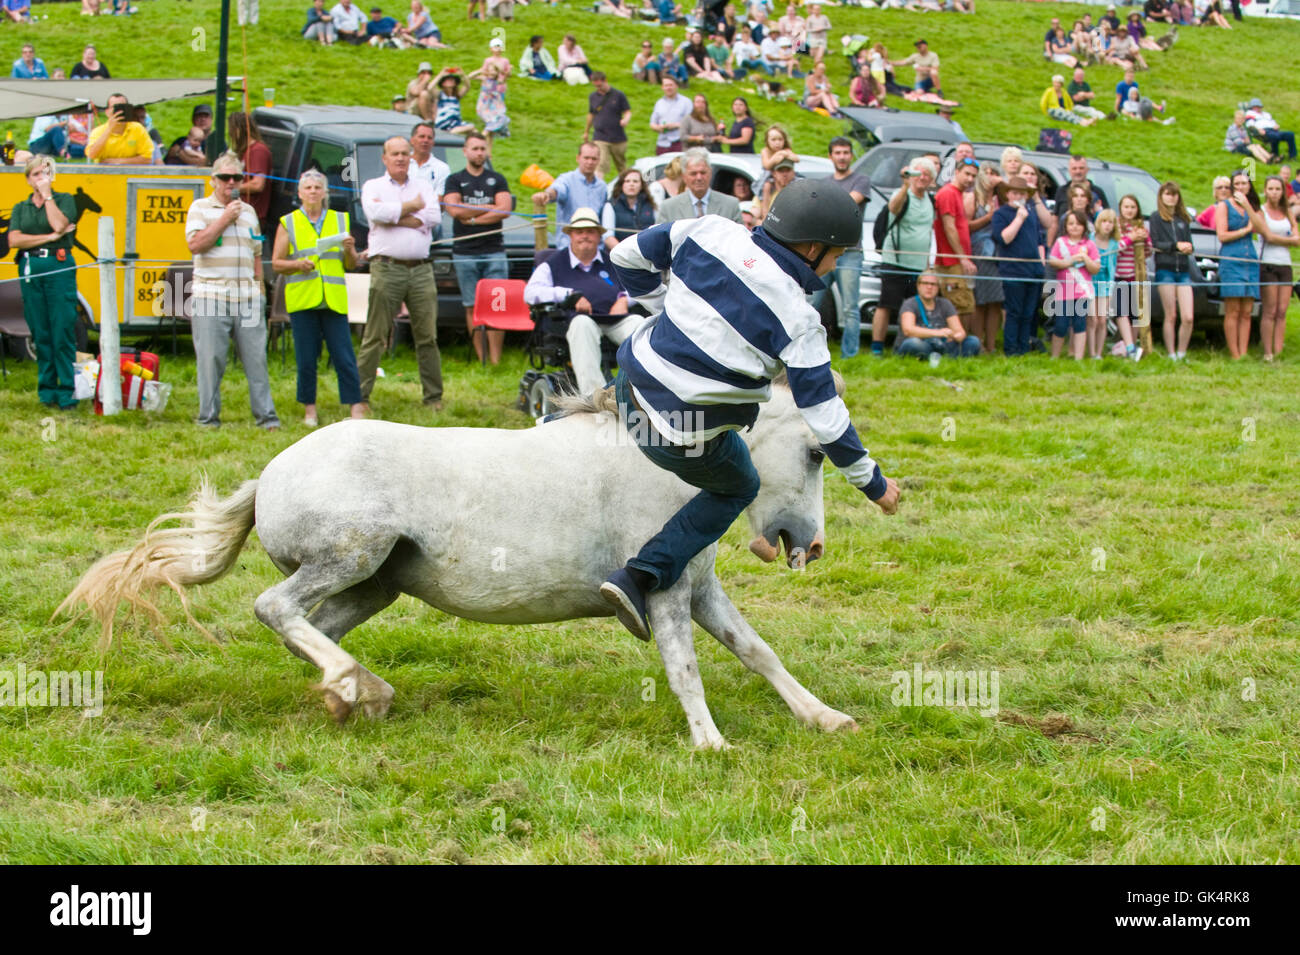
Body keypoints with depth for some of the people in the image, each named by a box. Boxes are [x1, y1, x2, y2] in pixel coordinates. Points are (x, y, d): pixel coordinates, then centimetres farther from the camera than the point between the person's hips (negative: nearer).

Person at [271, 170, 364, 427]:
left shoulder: (340, 221, 14)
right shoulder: (288, 223, 9)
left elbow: (351, 265, 15)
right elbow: (276, 263, 7)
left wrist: (349, 250, -6)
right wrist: (297, 265, -11)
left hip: (334, 299, 1)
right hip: (302, 300, -1)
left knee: (344, 356, -5)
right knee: (306, 359, 1)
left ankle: (357, 408, -4)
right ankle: (309, 409, 11)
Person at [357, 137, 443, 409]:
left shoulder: (423, 185, 17)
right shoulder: (373, 186, 11)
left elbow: (434, 217, -1)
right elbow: (375, 213, -11)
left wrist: (393, 216, -5)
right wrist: (411, 207, -2)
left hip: (421, 270, 3)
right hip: (386, 268, -3)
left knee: (427, 336, 3)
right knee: (375, 336, -4)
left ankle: (434, 397, 9)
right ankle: (360, 396, -2)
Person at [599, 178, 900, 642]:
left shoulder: (710, 232, -8)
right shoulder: (798, 321, -19)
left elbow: (628, 256, 4)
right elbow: (823, 413, -14)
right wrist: (872, 481, -1)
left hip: (633, 384, 5)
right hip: (686, 441, -5)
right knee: (737, 489, 25)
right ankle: (642, 577, 14)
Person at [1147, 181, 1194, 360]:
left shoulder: (1183, 219, 18)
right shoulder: (1156, 217, 5)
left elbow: (1189, 243, 18)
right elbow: (1155, 244, -3)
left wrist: (1189, 248, -5)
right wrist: (1176, 246, -15)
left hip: (1183, 270, 4)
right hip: (1165, 270, -4)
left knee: (1188, 317, -6)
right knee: (1170, 316, -2)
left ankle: (1181, 354, 5)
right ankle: (1171, 356, 4)